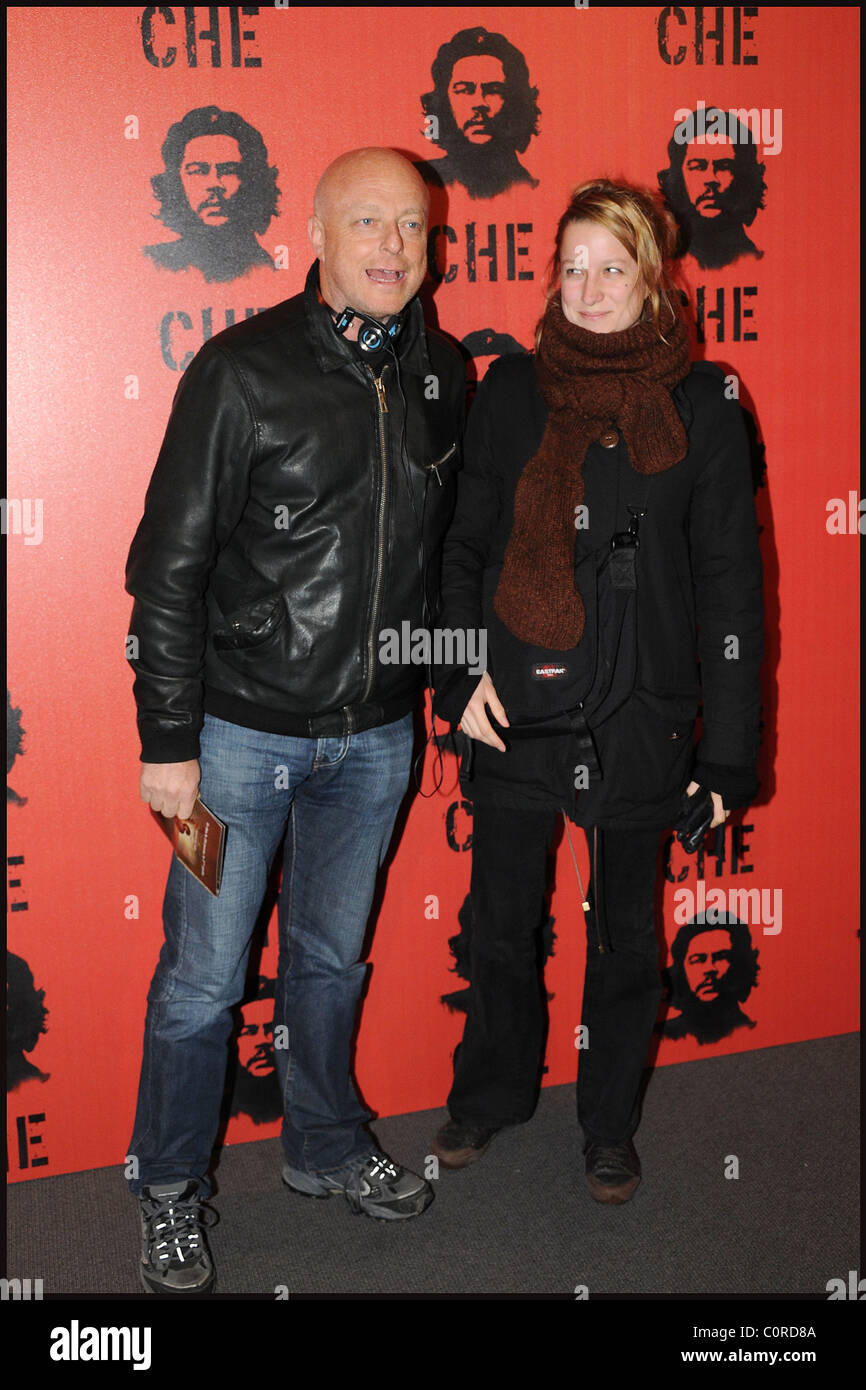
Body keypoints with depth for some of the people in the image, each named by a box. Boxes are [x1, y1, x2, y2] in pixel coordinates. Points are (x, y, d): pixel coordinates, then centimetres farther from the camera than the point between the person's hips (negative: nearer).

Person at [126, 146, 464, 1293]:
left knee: (333, 955, 20)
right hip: (245, 728, -4)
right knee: (204, 974, 6)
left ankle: (327, 1146, 40)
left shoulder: (440, 375, 3)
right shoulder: (243, 371, -12)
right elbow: (170, 564, -11)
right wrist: (169, 739, -12)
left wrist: (444, 680, 15)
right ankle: (171, 1192, 26)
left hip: (377, 735, 4)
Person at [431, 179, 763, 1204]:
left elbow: (728, 583, -2)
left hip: (637, 718, -1)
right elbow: (464, 544, 9)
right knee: (502, 924, 14)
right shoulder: (511, 391, 3)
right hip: (515, 712, 2)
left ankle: (609, 1120, 35)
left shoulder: (699, 406, -2)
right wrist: (463, 673, -4)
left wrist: (727, 743, -5)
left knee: (624, 934, 13)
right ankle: (494, 1090, 40)